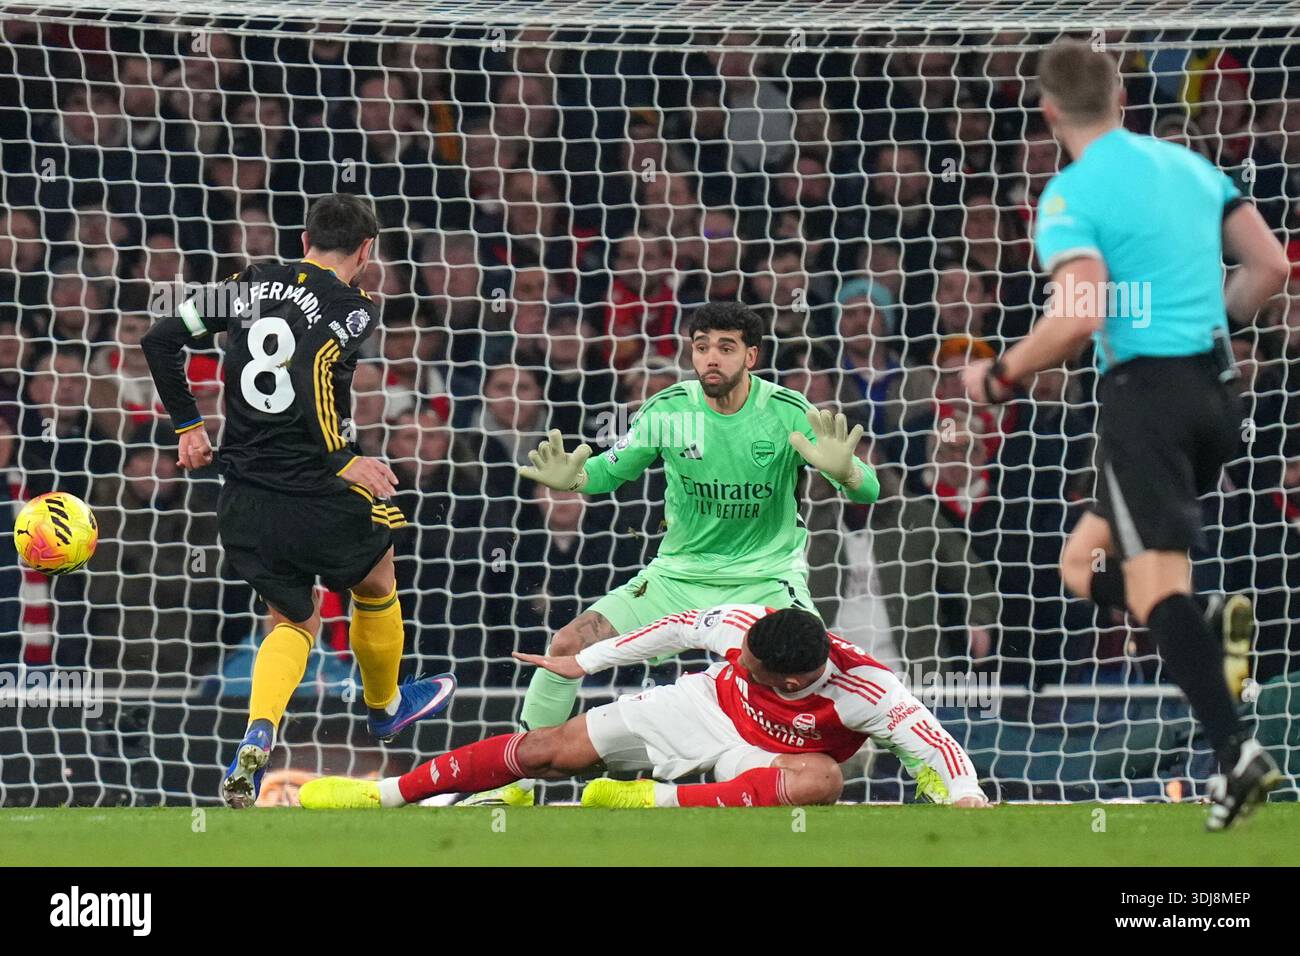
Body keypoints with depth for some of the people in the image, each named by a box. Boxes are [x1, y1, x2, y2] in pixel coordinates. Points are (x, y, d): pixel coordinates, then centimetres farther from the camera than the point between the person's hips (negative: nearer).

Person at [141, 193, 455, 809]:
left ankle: (255, 742, -5)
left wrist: (188, 426, 18)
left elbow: (161, 339, 8)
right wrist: (343, 461, -18)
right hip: (313, 495, -5)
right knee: (376, 585, 26)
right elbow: (314, 374, -26)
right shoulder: (352, 309, -9)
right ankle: (385, 707, 47)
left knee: (295, 620, 20)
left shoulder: (249, 287, 8)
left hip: (242, 501, 5)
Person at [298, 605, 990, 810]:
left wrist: (963, 790, -50)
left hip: (761, 763, -2)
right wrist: (589, 660, 2)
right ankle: (386, 793, 5)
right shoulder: (738, 626, -22)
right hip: (703, 713, 2)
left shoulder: (867, 690, -31)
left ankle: (660, 801, -40)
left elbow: (930, 738, -31)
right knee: (549, 751, -7)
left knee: (824, 779, -39)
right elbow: (677, 629, -5)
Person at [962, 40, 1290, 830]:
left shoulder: (1070, 195, -9)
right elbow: (1270, 267, 13)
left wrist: (1000, 377, -7)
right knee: (1086, 565, 18)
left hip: (1147, 388, -7)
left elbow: (1081, 314, -21)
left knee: (1156, 586, -11)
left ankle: (1236, 755, -25)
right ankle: (1217, 634, -5)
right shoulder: (1189, 165, 12)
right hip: (1217, 388, 7)